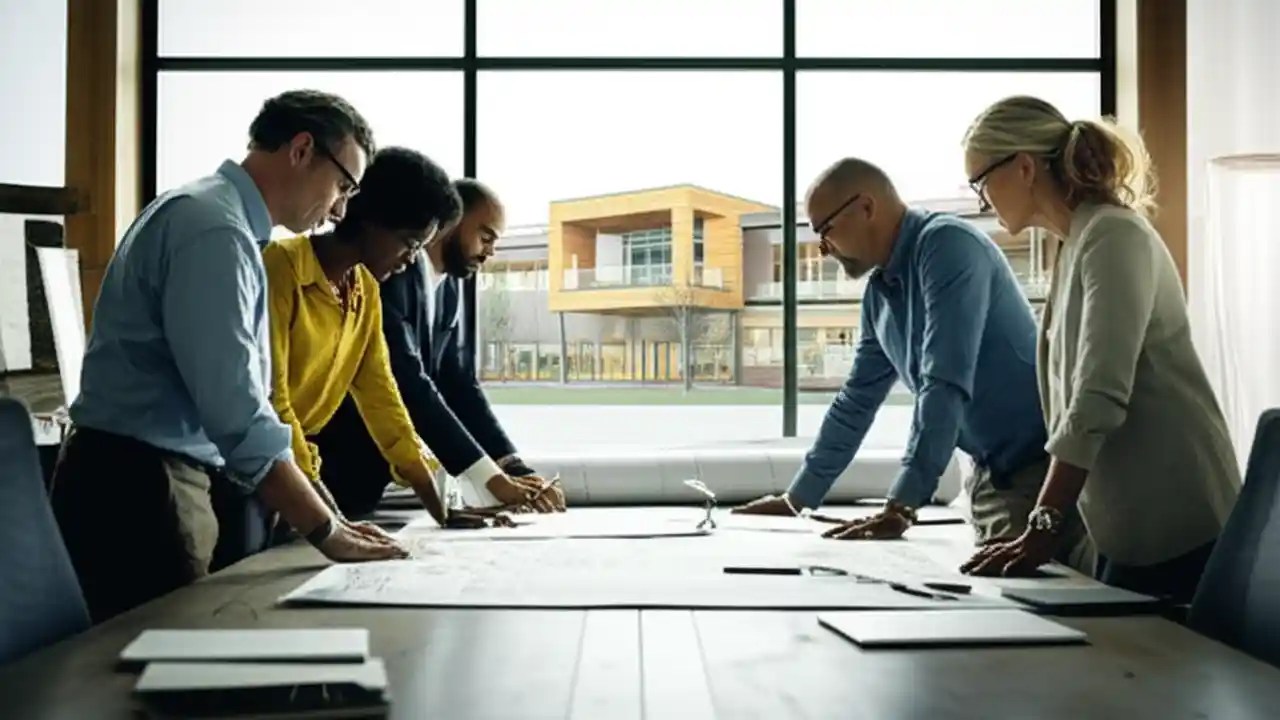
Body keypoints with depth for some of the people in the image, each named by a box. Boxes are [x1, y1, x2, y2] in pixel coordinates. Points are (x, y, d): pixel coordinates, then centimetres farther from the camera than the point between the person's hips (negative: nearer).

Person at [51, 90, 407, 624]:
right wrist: (326, 532, -20)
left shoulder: (222, 223, 13)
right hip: (135, 487, -9)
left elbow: (232, 395, 14)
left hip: (151, 480, 9)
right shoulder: (214, 229, -18)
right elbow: (235, 409, -25)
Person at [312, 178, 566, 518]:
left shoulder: (450, 287, 6)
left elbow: (460, 384, 2)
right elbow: (406, 381, -28)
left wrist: (516, 470, -10)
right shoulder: (390, 268, -20)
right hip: (335, 464, -7)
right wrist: (490, 477, -30)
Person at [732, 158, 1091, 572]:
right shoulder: (879, 292, 8)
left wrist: (899, 507, -30)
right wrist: (796, 499, 18)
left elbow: (945, 385, -27)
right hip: (989, 473, 8)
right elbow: (855, 403, 16)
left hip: (1039, 467, -8)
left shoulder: (946, 245, -17)